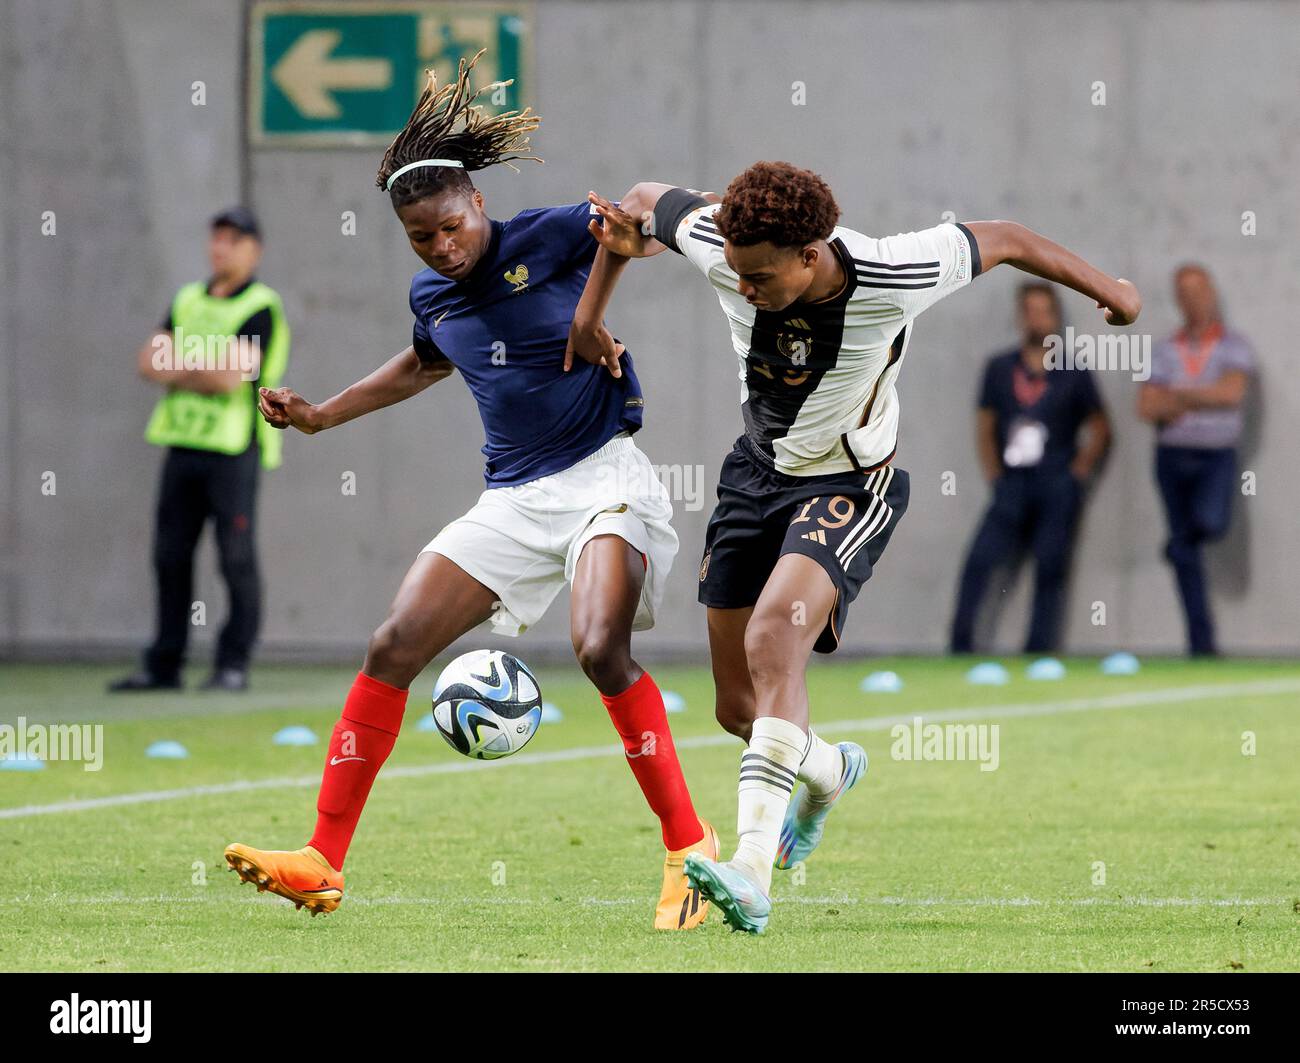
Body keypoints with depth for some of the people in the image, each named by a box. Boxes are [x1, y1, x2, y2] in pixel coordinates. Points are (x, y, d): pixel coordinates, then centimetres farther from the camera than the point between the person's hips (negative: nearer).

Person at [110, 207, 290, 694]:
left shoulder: (260, 308, -6)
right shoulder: (188, 301, 15)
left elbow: (231, 377, -18)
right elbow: (149, 363, 6)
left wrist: (179, 368, -4)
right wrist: (206, 369, -10)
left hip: (233, 448, -6)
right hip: (183, 443, 6)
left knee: (236, 559, -4)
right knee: (170, 557, 6)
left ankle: (234, 665, 0)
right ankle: (164, 666, 10)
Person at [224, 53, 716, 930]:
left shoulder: (545, 239, -7)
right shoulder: (432, 295, 12)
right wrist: (322, 415, 32)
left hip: (602, 472, -7)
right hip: (514, 497, 7)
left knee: (601, 646, -30)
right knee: (394, 646, -3)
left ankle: (689, 844, -18)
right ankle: (323, 862, 1)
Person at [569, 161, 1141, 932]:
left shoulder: (892, 276, -30)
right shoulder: (718, 244, -21)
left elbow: (1005, 240, -12)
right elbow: (646, 200, 1)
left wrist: (1108, 291, 1)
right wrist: (592, 308, -3)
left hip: (850, 486, -5)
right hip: (758, 468, 5)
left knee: (773, 639, -31)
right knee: (742, 706, 7)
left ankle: (753, 872, -38)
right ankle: (827, 773, 44)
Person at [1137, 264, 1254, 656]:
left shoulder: (1234, 346, 2)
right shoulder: (1165, 352, 8)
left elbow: (1232, 391, -16)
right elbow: (1147, 407, -3)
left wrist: (1179, 395, -11)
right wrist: (1203, 399, -12)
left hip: (1217, 457, -2)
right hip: (1172, 456, 2)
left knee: (1209, 522, -29)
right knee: (1187, 558, 2)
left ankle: (1179, 543, 7)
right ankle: (1201, 639, 8)